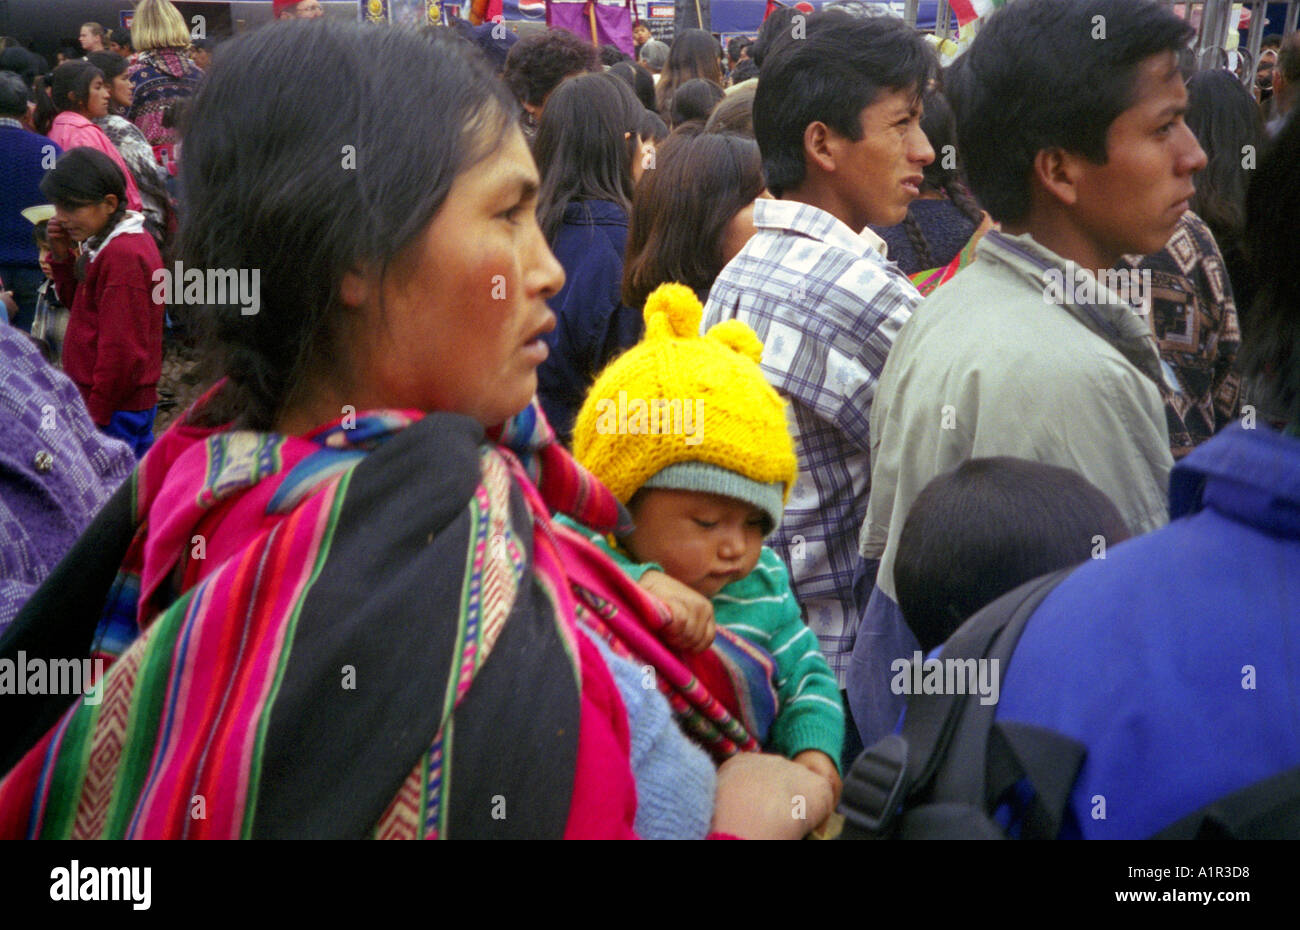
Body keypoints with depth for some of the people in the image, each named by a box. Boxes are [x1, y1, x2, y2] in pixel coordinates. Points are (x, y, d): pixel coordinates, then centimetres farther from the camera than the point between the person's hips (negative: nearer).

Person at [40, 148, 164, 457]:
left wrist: (98, 414, -16)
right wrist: (62, 257, 6)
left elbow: (121, 349, -21)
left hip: (115, 409, -11)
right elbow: (79, 302, 22)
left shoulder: (122, 256, -20)